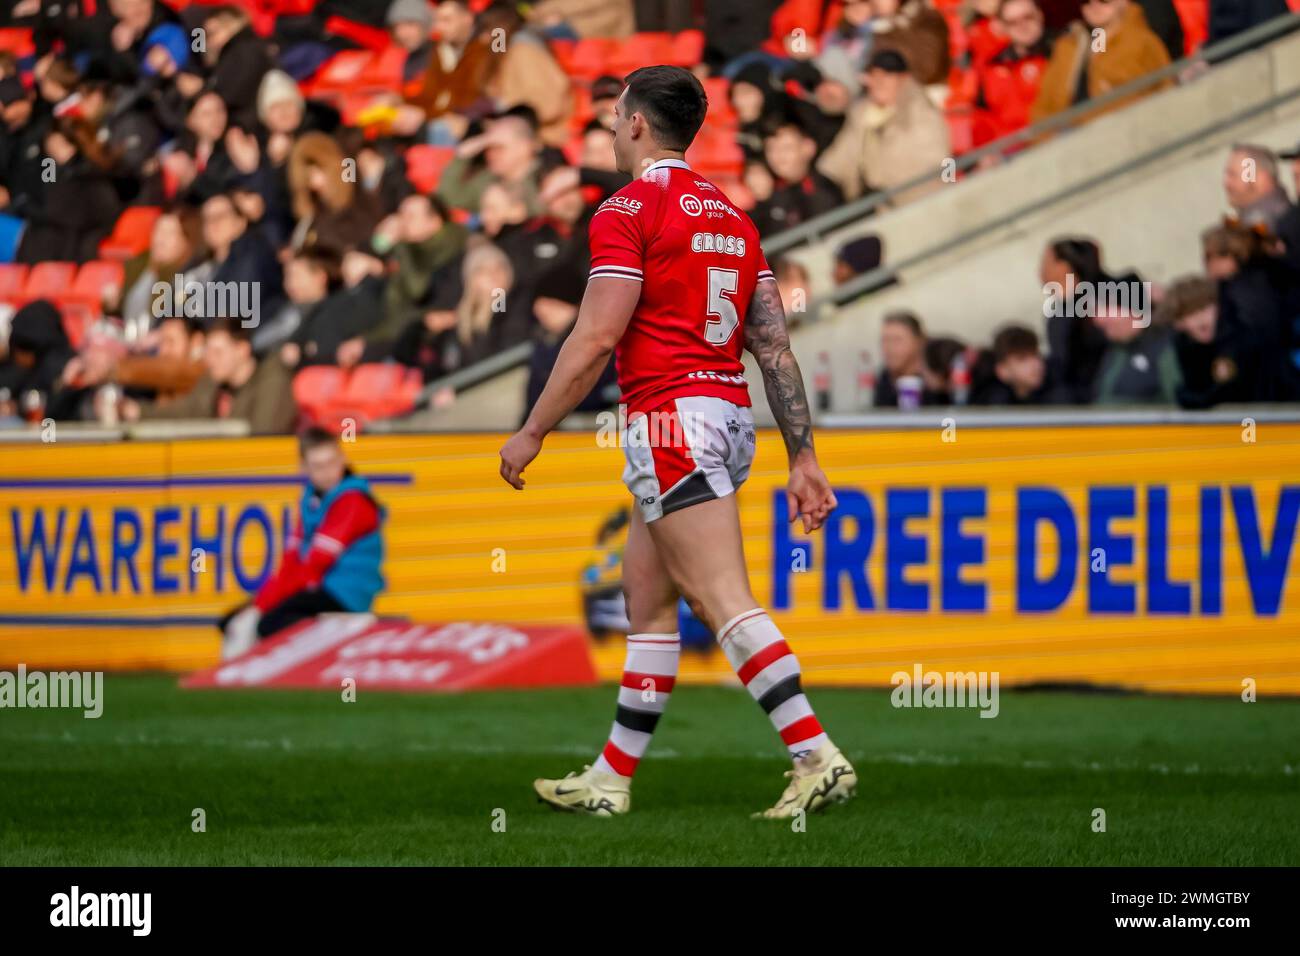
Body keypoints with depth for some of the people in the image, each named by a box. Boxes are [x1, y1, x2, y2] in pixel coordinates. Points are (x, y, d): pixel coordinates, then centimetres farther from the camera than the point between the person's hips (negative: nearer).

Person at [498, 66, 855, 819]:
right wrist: (804, 458, 13)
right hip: (730, 413, 9)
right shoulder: (730, 215, 17)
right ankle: (612, 779, 19)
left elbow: (596, 339, -13)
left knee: (726, 602, -14)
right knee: (648, 600, 15)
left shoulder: (631, 207, -7)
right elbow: (776, 346, 13)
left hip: (672, 418, -9)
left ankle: (818, 757, -23)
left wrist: (532, 433, -5)